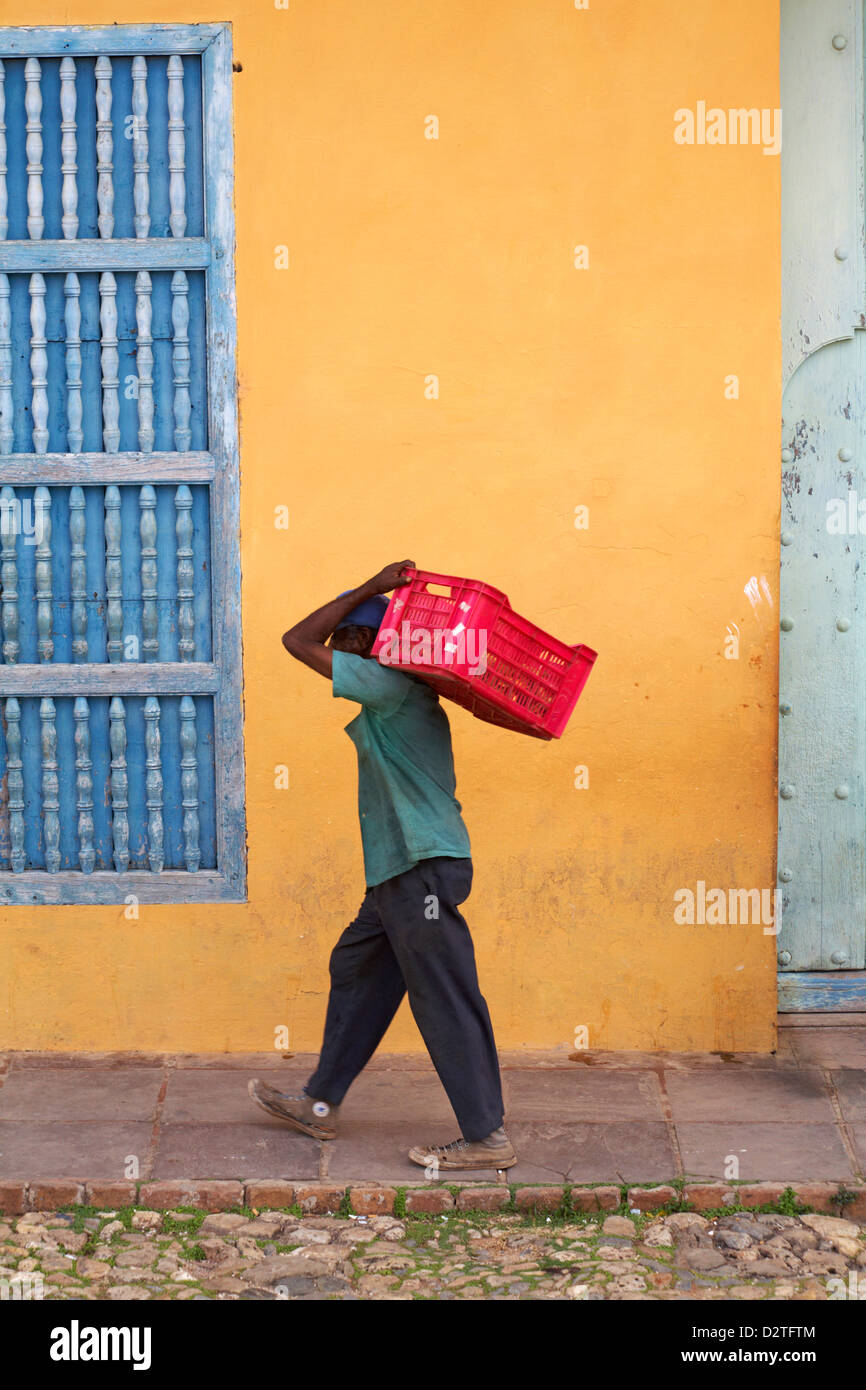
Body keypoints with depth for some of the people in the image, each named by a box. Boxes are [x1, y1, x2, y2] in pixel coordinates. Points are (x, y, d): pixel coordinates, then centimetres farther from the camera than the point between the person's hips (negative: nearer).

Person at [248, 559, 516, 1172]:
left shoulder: (387, 685, -14)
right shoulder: (404, 696, 16)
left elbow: (298, 642, -13)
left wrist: (369, 589, -10)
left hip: (424, 868, -11)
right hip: (402, 870, 11)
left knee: (446, 999, -6)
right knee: (356, 971, 18)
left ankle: (488, 1137, -1)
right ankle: (321, 1105, 29)